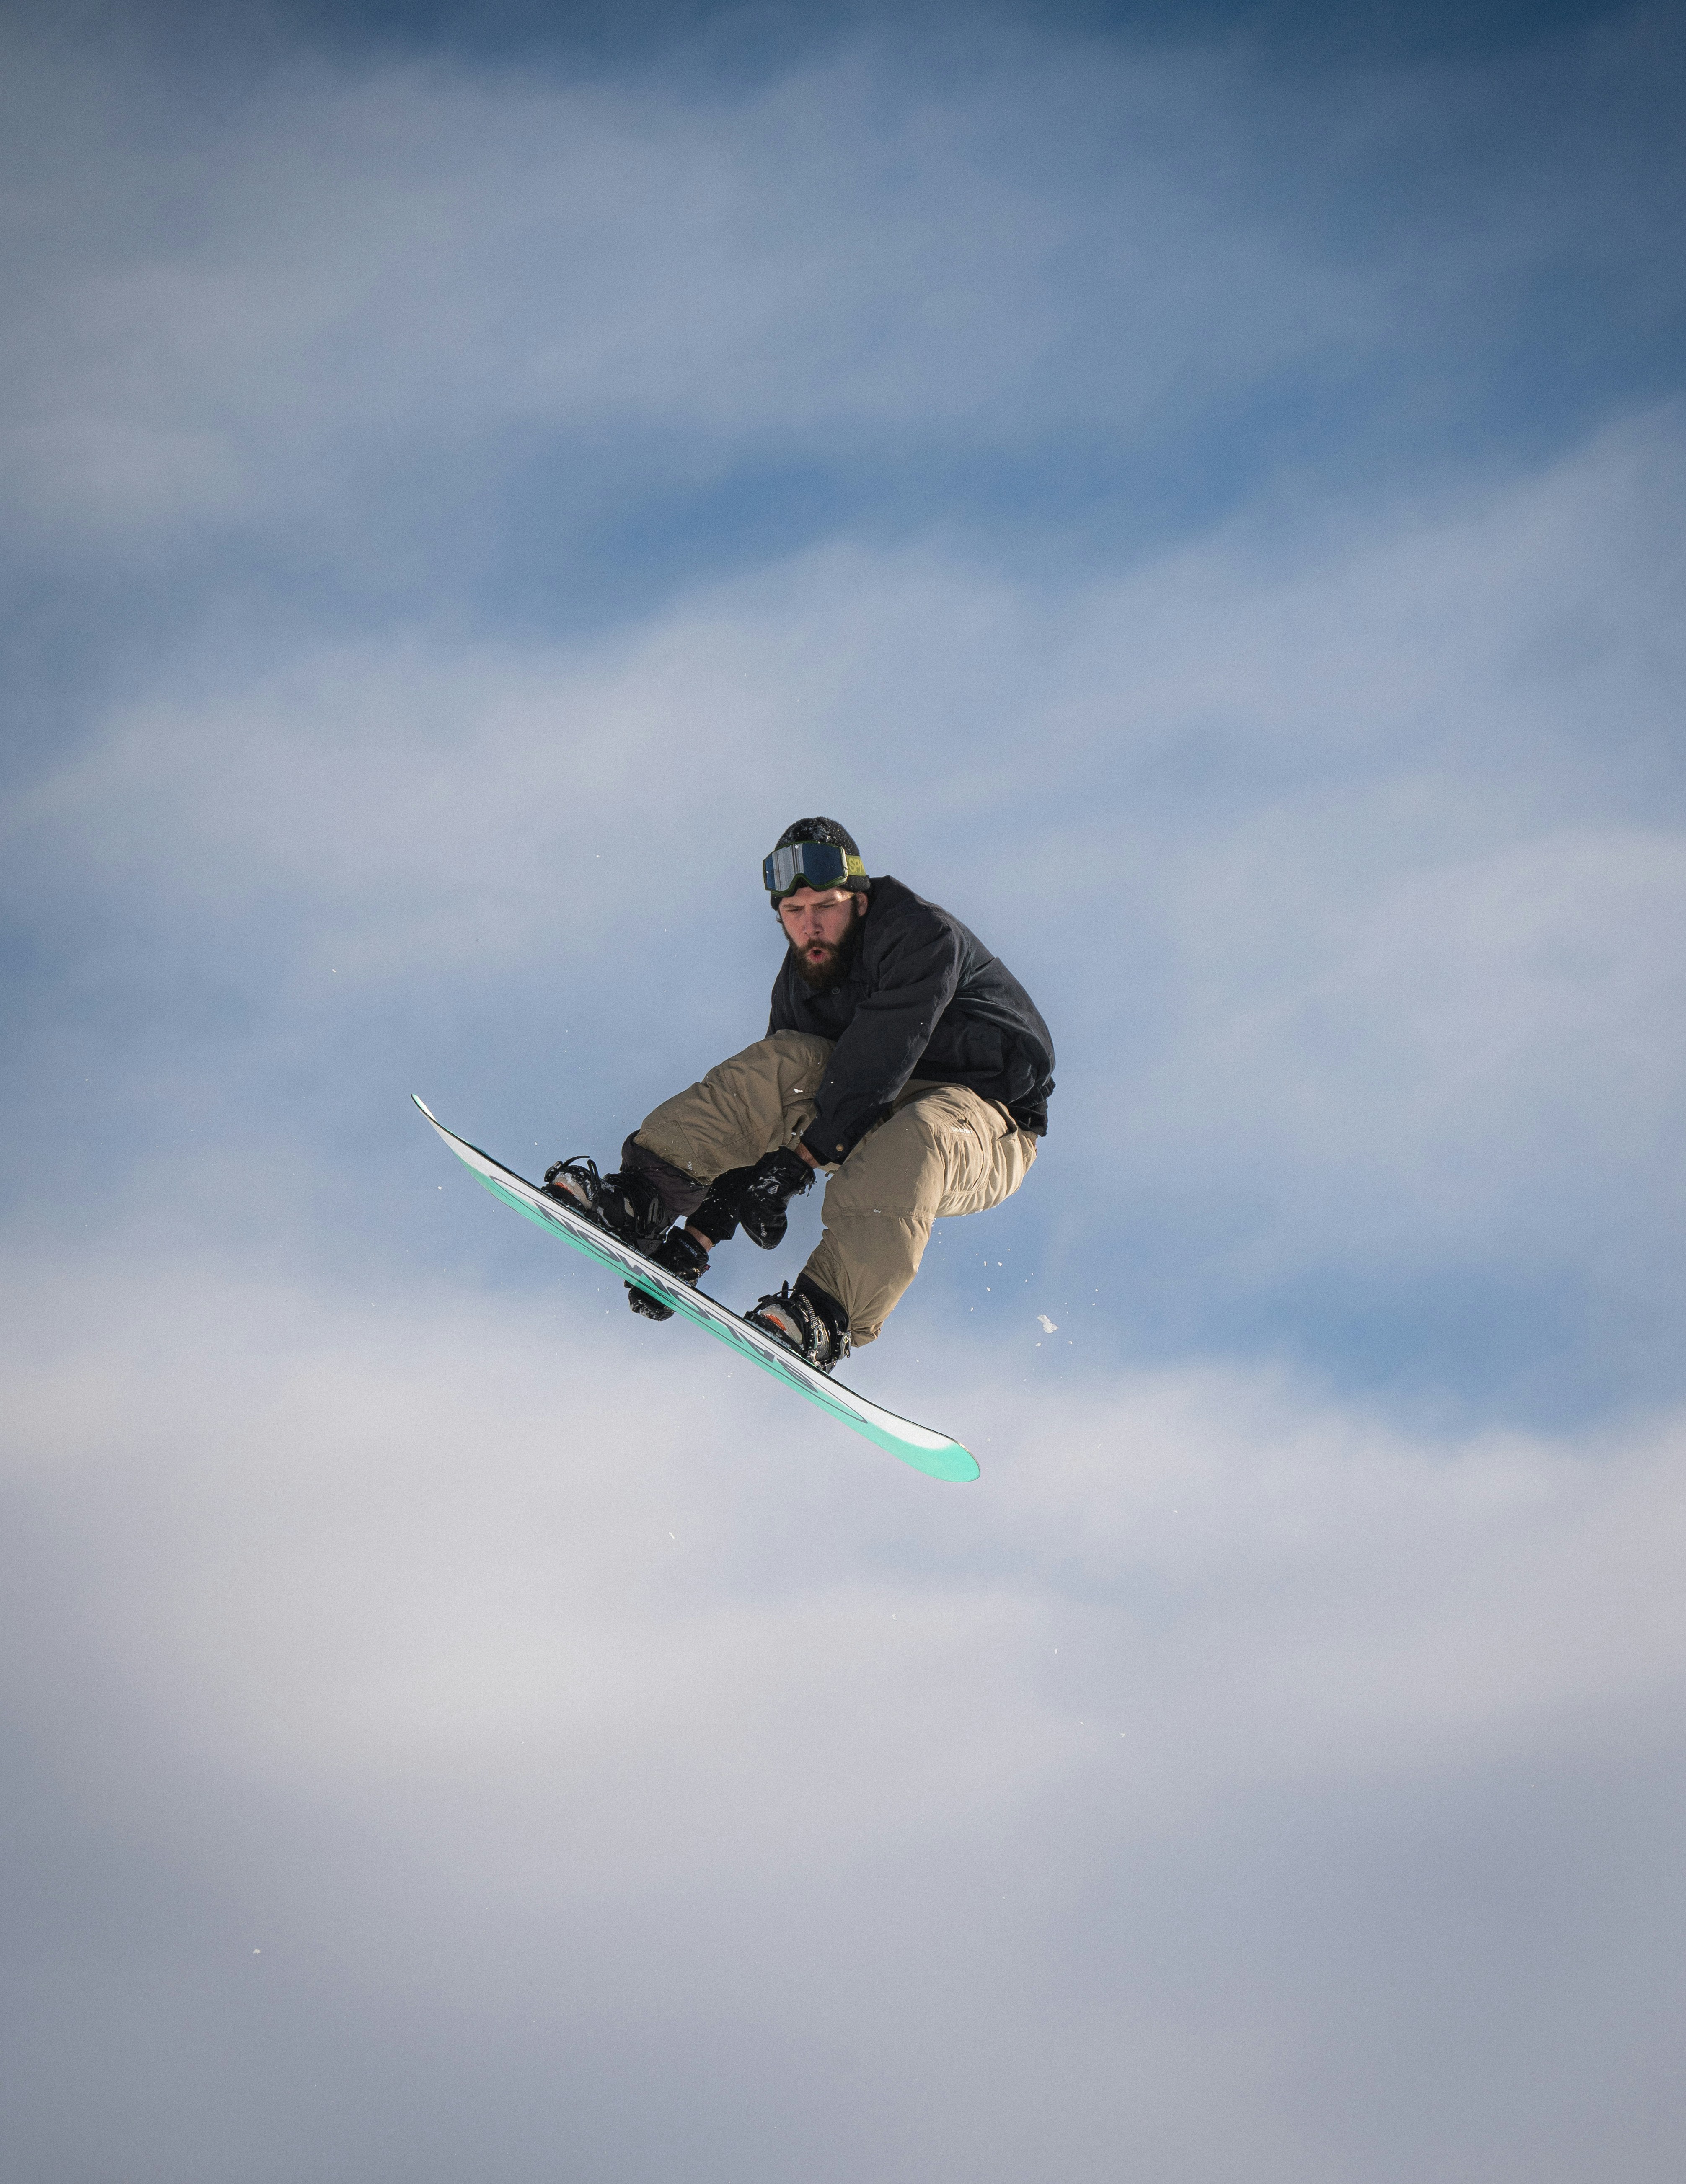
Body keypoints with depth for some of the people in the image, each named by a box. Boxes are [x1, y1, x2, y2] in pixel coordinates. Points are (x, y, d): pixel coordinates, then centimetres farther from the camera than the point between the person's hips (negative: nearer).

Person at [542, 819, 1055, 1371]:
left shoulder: (924, 936, -20)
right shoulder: (801, 983, 1)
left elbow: (880, 1063, -29)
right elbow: (759, 1119, 0)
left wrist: (798, 1162, -33)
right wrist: (698, 1238, -10)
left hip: (988, 1122, -6)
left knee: (909, 1141, -40)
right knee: (784, 1063, -17)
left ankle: (826, 1322, -51)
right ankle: (641, 1199, -24)